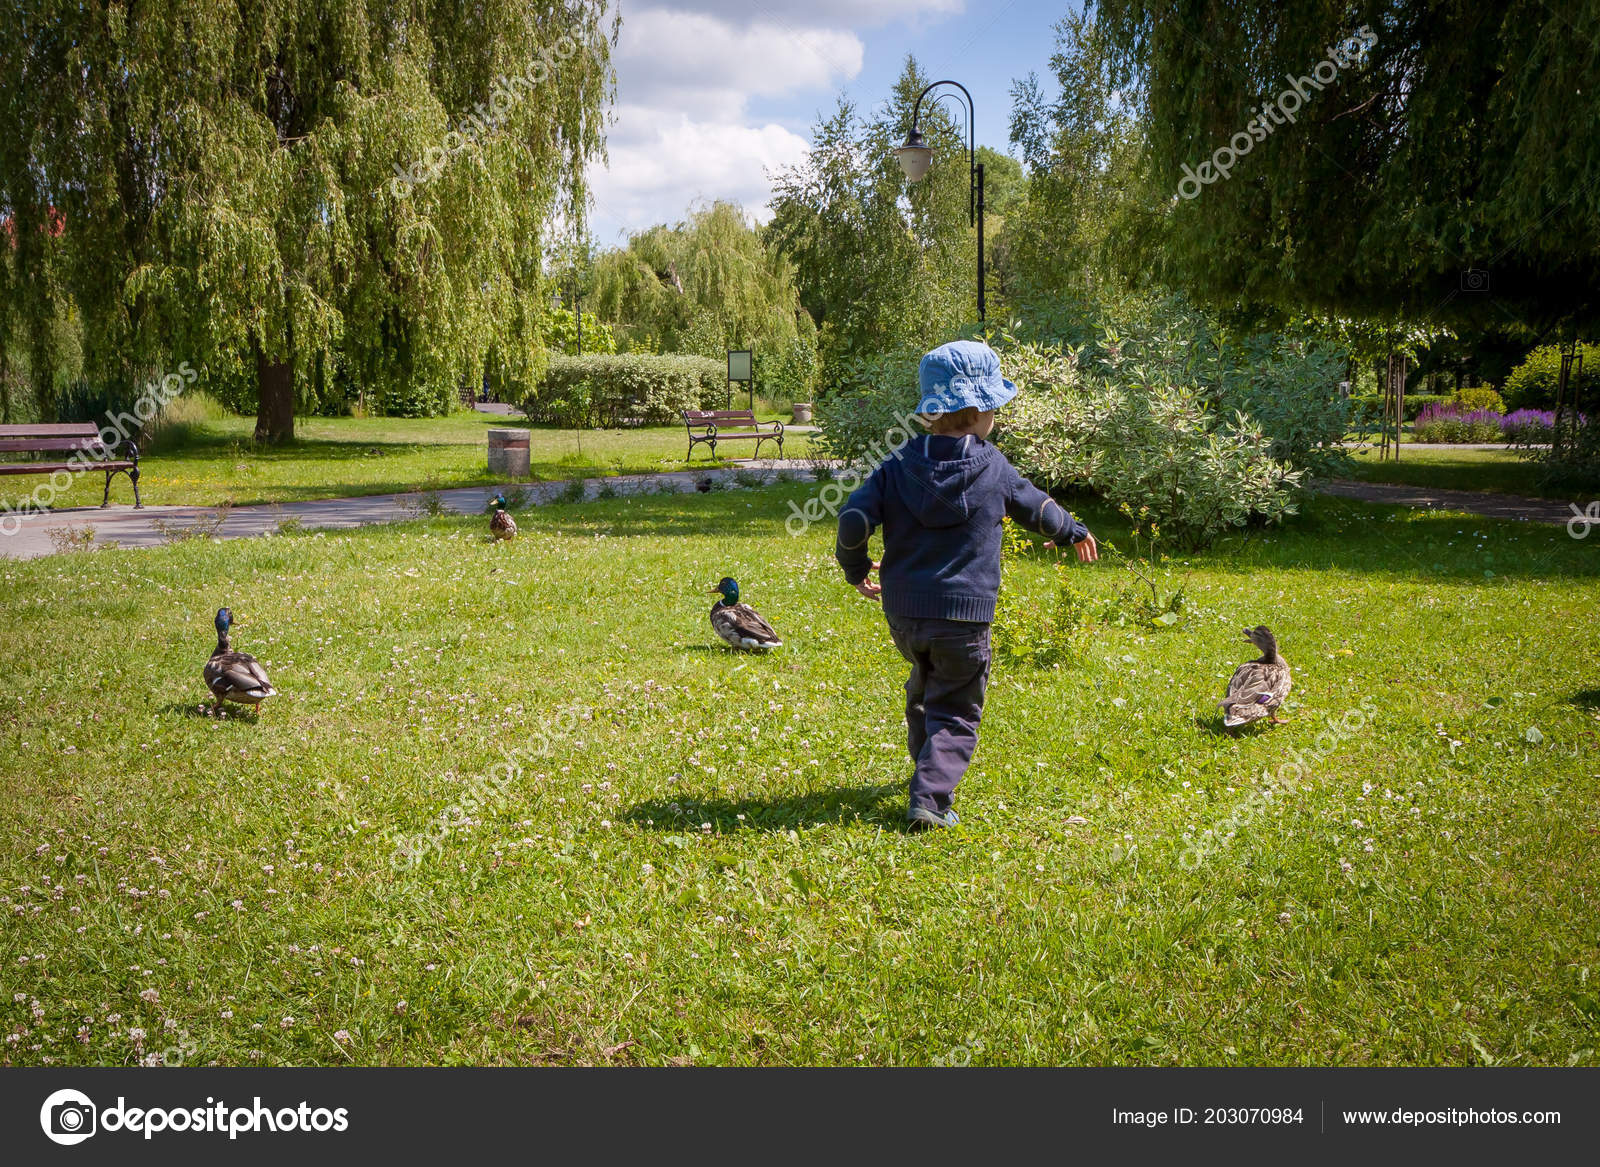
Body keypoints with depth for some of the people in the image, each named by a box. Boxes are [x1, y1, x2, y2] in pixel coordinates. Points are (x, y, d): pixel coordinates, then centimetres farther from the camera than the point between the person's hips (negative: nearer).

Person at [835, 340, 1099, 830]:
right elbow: (1035, 506, 13)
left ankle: (928, 766, 46)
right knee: (954, 712, 5)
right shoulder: (993, 468, -3)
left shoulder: (897, 467, -1)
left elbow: (853, 522, -9)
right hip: (963, 614, -3)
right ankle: (929, 799, -11)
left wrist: (856, 570, 10)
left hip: (903, 613, 4)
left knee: (924, 686, 29)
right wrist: (1072, 531, 33)